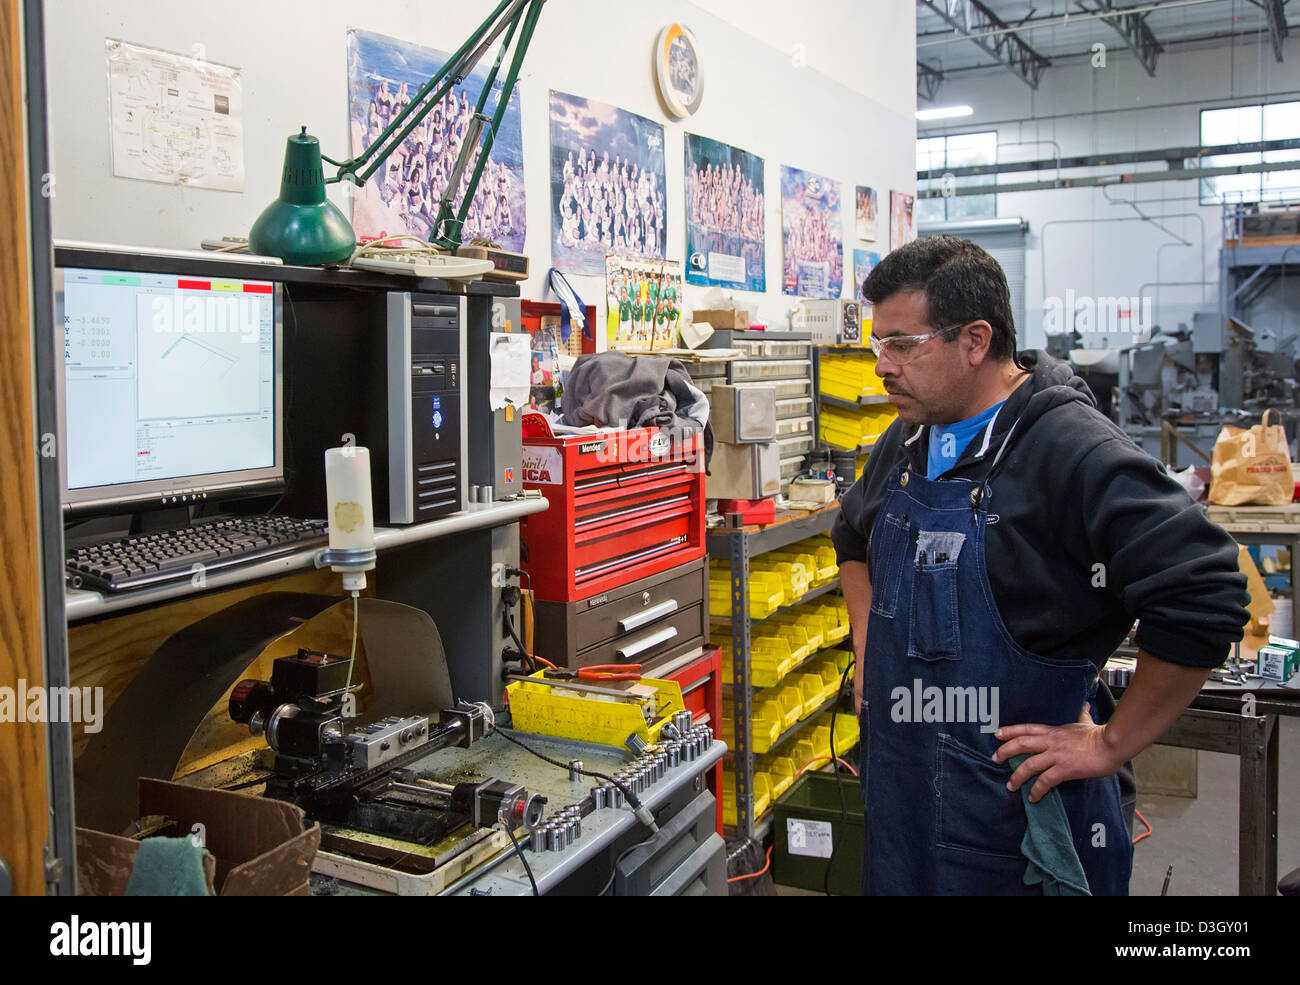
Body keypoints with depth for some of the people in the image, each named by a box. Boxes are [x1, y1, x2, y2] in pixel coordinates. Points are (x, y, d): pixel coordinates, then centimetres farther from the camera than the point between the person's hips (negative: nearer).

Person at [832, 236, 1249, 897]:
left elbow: (1204, 598, -24)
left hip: (1024, 802, -7)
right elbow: (854, 539, 25)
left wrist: (1112, 743, -17)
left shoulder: (1074, 450, -19)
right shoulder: (904, 443, 6)